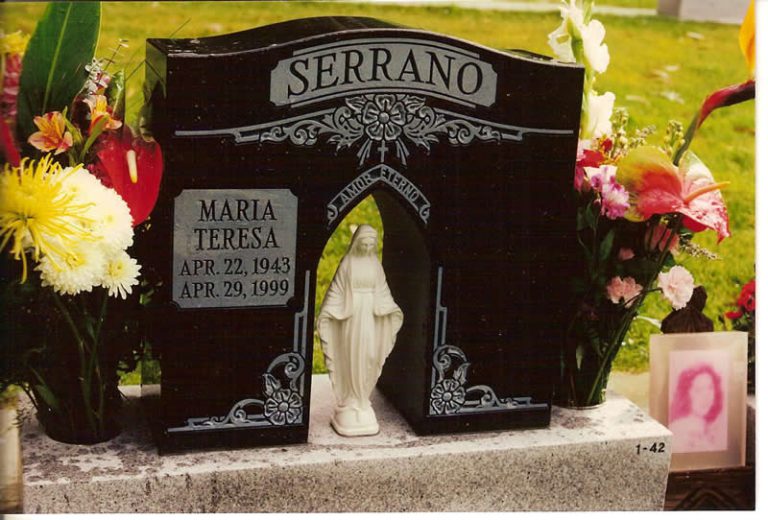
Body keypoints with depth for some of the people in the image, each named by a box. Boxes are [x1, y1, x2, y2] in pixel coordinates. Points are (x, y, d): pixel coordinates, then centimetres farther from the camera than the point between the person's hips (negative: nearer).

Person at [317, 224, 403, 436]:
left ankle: (361, 402, 13)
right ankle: (349, 405, 6)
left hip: (369, 316, 4)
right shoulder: (348, 263, -2)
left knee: (367, 358, 3)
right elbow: (336, 289, -5)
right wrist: (328, 312, -13)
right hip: (350, 315, -4)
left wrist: (392, 309, -1)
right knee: (350, 359, -2)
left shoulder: (375, 264, 9)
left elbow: (382, 291, 10)